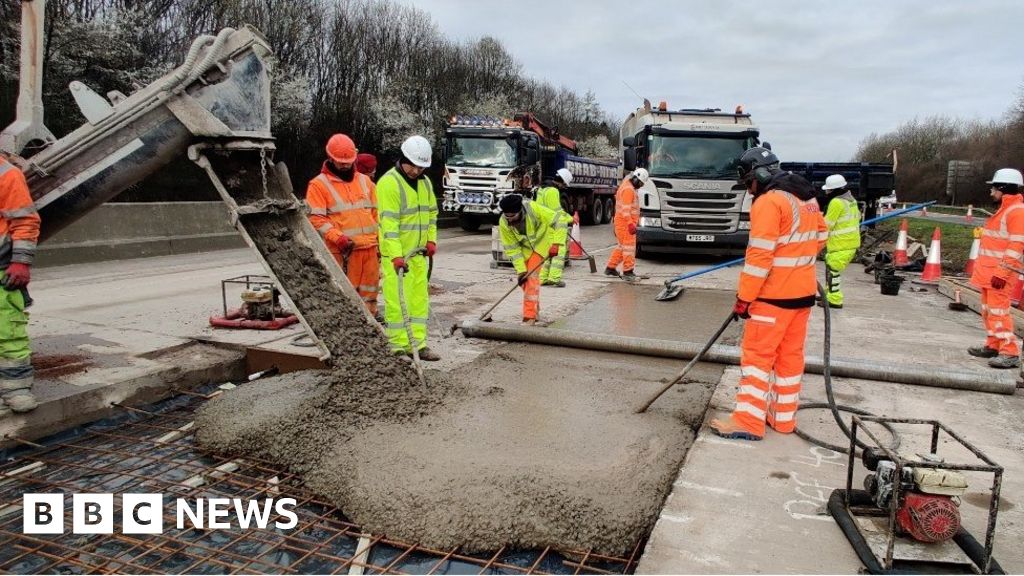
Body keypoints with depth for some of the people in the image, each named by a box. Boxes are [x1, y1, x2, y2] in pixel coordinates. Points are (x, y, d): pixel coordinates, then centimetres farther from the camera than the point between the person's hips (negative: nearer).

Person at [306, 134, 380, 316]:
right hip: (341, 252, -5)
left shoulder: (365, 181, 16)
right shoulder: (318, 185, 0)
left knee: (369, 294, 13)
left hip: (369, 249, 5)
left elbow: (376, 213, 19)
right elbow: (316, 219, -7)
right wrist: (336, 237, -21)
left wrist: (380, 242, 13)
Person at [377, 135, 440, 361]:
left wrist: (431, 239, 9)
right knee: (396, 299, -4)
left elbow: (431, 212, 22)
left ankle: (418, 344, 19)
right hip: (395, 254, -8)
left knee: (419, 298, 11)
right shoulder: (389, 183, -14)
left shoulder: (425, 182, 11)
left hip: (418, 252, 8)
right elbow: (388, 222, -21)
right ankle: (398, 347, 5)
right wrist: (396, 256, -27)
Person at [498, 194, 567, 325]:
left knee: (531, 276, -18)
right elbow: (512, 248, -15)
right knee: (524, 278, 4)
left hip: (542, 243, -4)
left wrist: (556, 244, -31)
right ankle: (535, 310, 27)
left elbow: (559, 222, -25)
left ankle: (530, 317, -17)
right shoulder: (503, 223, -22)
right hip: (524, 248, 4)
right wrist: (520, 270, -19)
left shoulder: (533, 208, -32)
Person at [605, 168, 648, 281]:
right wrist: (631, 224, -28)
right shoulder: (628, 189, -17)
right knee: (629, 247, -7)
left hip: (624, 222, 11)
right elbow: (625, 209, -24)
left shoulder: (629, 187, 18)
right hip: (625, 222, -11)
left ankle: (610, 267, 23)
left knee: (622, 246, 17)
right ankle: (627, 272, -4)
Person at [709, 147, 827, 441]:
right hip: (804, 291, 9)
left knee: (757, 354, -3)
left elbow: (760, 255, -20)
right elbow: (820, 237, 20)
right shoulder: (806, 197, 11)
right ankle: (783, 417, 23)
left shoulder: (769, 202, -16)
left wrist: (744, 298, -16)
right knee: (790, 354, 14)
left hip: (775, 295, -9)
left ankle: (748, 421, 0)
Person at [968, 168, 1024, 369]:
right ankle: (993, 346, 25)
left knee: (999, 310, -11)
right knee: (988, 309, 15)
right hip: (989, 271, 10)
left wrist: (1002, 273, -24)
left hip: (1000, 273, -10)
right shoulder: (1003, 210, 17)